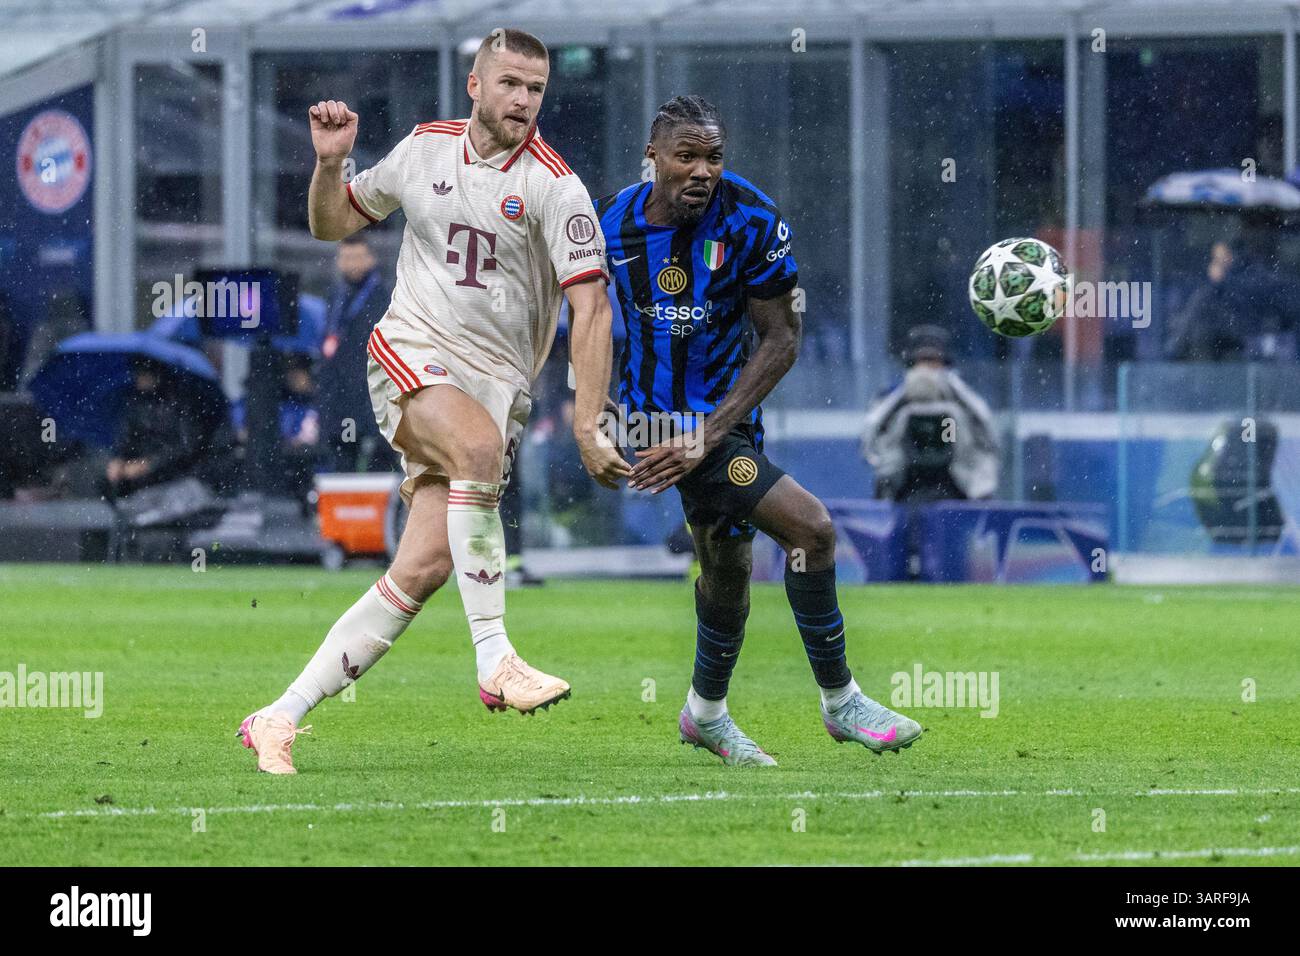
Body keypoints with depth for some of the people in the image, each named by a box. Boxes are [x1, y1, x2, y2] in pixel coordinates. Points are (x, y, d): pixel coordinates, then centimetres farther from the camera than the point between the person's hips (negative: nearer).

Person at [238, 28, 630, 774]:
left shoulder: (554, 186, -6)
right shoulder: (426, 148, 6)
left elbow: (592, 307, -12)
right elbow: (333, 223, 21)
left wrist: (589, 425, -21)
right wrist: (330, 163, 0)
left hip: (498, 379, 0)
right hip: (411, 355, 0)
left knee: (423, 571, -11)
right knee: (478, 445, -34)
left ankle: (279, 720, -3)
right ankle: (495, 660, -34)